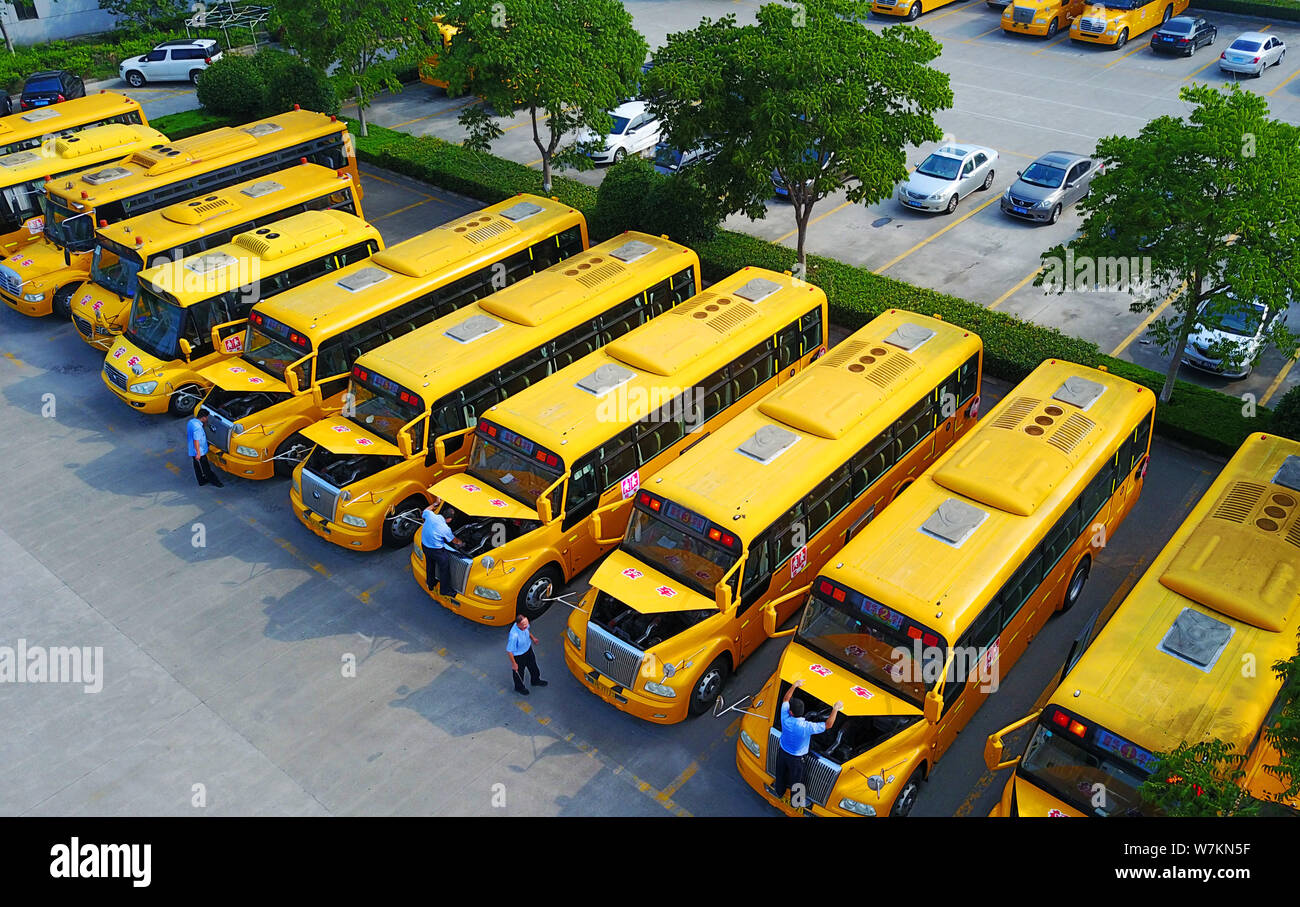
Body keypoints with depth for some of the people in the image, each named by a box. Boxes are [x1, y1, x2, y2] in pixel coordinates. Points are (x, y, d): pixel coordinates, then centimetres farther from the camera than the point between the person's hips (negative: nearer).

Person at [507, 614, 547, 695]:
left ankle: (535, 680, 60)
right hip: (518, 655, -7)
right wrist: (514, 664, -20)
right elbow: (509, 651, -31)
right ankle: (519, 687, 52)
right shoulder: (514, 635, -44)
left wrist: (532, 637, 18)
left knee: (533, 665, 30)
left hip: (528, 649, 7)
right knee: (519, 672, 22)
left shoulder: (524, 626, -24)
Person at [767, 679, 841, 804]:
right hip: (796, 759, -3)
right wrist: (835, 709, -19)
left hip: (782, 752, 3)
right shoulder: (807, 727, -37)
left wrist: (794, 686, 0)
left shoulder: (785, 720, -28)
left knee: (780, 774, 28)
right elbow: (828, 725, -27)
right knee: (795, 779, 22)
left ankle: (779, 792, 54)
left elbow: (785, 700, -11)